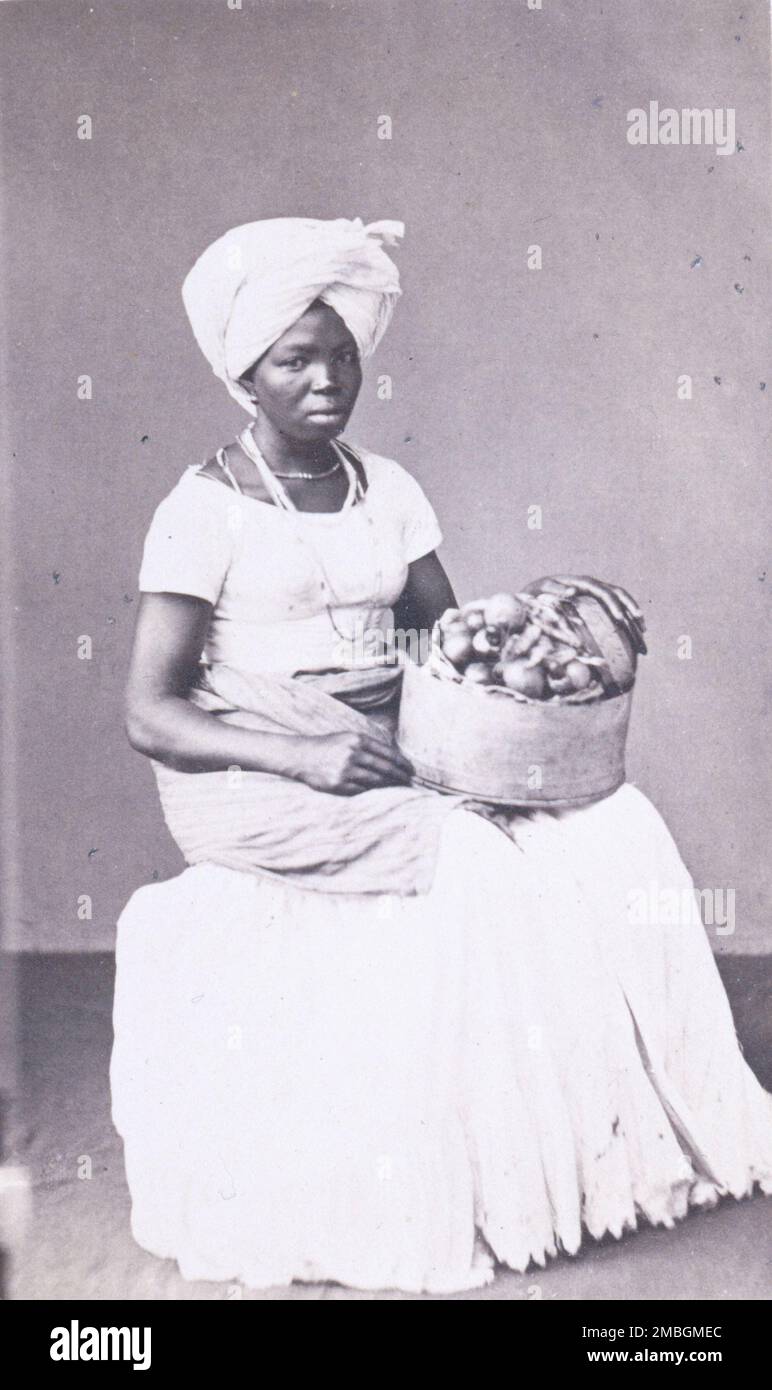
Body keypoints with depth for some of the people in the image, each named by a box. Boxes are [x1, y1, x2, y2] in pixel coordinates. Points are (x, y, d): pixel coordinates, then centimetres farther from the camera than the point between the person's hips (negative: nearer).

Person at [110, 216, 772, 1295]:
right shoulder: (205, 510, -5)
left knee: (617, 831, -14)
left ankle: (607, 1125, -4)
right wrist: (301, 754, -24)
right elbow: (151, 714, -10)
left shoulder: (387, 489, 11)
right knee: (479, 868, -28)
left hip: (392, 755, 6)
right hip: (252, 773, -5)